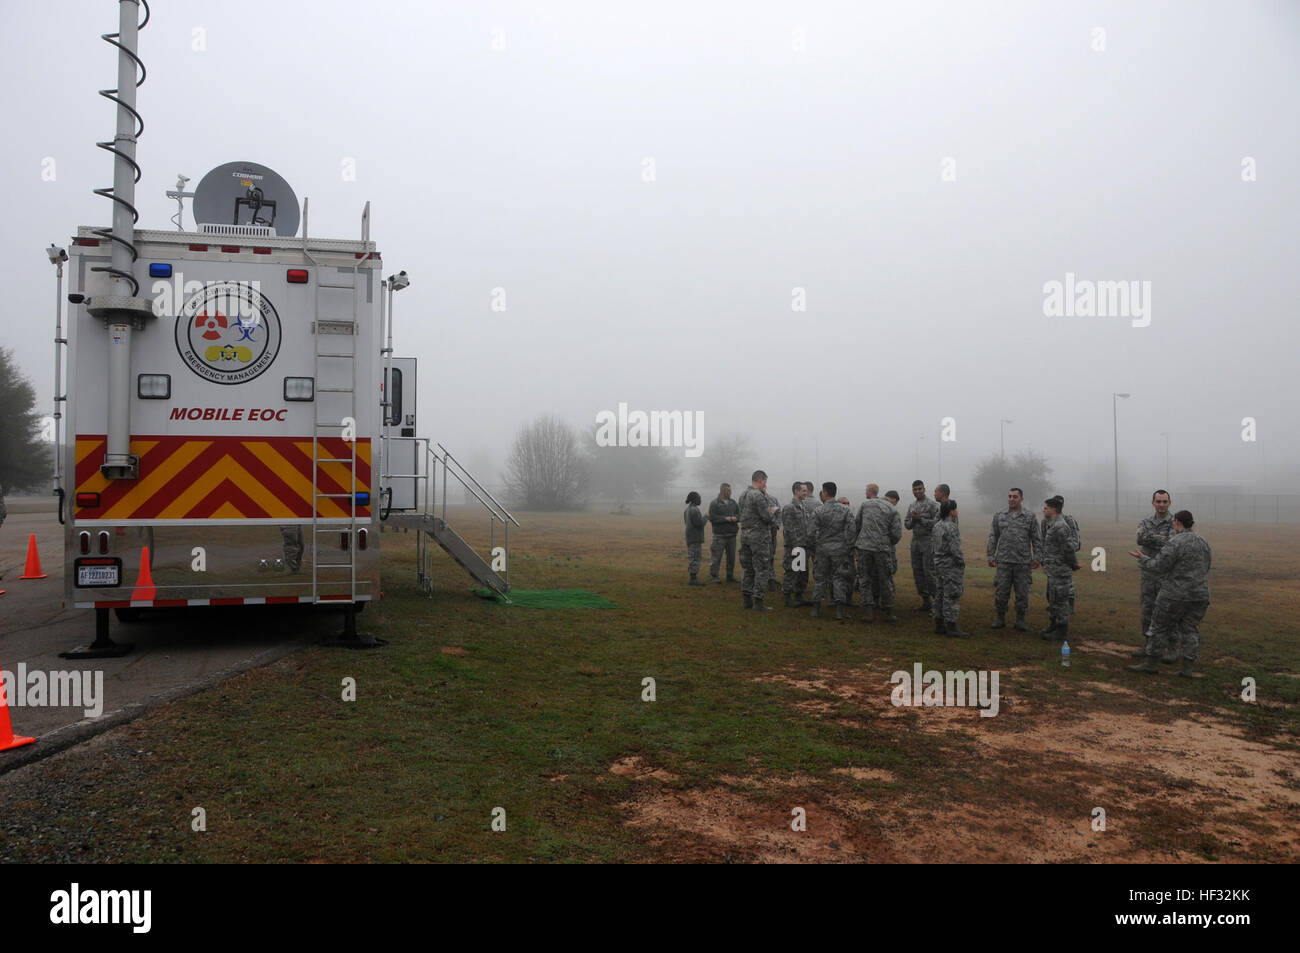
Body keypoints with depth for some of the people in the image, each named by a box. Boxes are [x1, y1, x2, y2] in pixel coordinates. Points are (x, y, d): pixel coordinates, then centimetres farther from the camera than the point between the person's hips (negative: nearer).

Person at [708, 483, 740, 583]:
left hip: (732, 535, 5)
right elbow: (712, 518, -12)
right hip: (719, 535, -5)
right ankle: (714, 576, 3)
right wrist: (725, 518, -18)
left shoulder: (733, 503, 12)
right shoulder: (714, 504, -4)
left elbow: (740, 514, 11)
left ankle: (730, 576, 19)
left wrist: (735, 518, -11)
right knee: (717, 556, -5)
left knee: (731, 556, 10)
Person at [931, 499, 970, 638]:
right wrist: (962, 561, -7)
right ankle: (952, 627, -1)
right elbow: (955, 549, -22)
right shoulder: (952, 527, -18)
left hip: (939, 564, 9)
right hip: (951, 566, -9)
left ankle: (939, 625, 16)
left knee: (940, 595, 11)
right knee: (952, 596, -4)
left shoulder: (937, 526, 8)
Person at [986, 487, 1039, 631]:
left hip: (1023, 562, -1)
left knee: (1022, 592, 3)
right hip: (1003, 561, 1)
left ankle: (1020, 621, 14)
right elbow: (993, 537, 9)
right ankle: (1000, 619, 15)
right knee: (1001, 591, 2)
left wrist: (1036, 557, -2)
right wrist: (990, 556, 3)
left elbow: (1035, 539, 5)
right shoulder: (999, 516, 8)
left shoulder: (1030, 517, 4)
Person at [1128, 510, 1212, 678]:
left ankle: (1150, 663, 10)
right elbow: (1205, 568, 14)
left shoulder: (1174, 543, -18)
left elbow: (1160, 566, -16)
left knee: (1161, 627, 4)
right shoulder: (1202, 541, 6)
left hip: (1176, 595, -6)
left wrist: (1143, 559, -2)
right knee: (1189, 629, 11)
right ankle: (1188, 668, 7)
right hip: (1199, 594, 6)